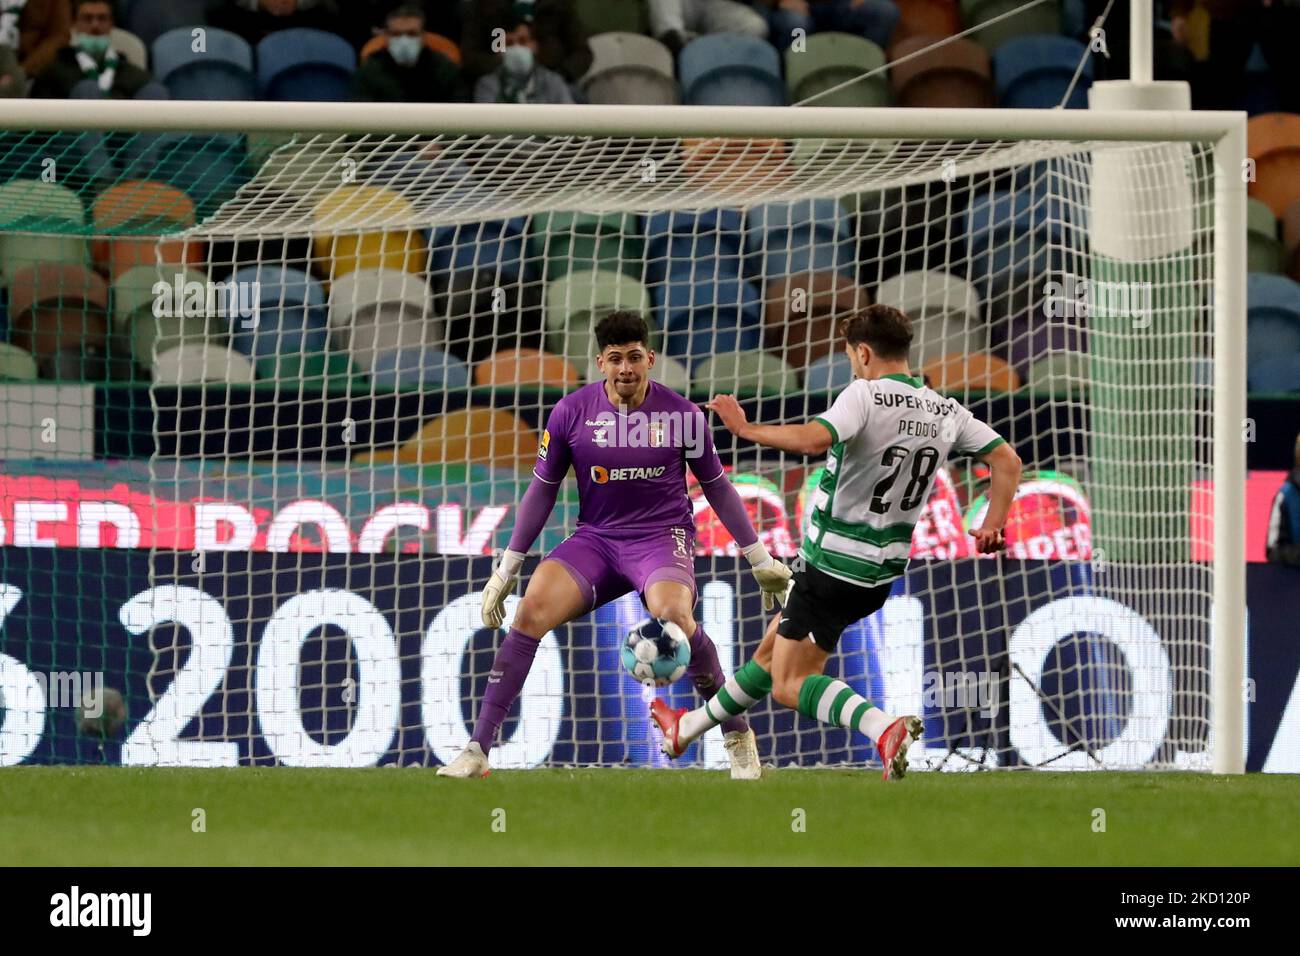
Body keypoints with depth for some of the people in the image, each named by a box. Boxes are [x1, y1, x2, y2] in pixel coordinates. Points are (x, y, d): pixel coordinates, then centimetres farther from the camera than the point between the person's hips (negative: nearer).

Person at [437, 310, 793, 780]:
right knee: (531, 611, -23)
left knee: (672, 614, -34)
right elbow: (542, 490, 8)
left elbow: (716, 486, 8)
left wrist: (760, 559, 12)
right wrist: (506, 569, 8)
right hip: (595, 539, 2)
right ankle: (477, 750, -18)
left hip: (662, 537, -2)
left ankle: (737, 736, -15)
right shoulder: (570, 413, -2)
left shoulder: (683, 415, -4)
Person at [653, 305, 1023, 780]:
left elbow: (814, 439, -35)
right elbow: (1007, 460, 0)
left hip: (833, 562, -8)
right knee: (772, 650, 23)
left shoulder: (865, 396, -18)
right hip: (882, 571, 8)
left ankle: (885, 728, -29)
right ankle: (688, 729, 39)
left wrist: (745, 428, -24)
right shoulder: (946, 411, 3)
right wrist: (992, 526, 3)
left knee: (790, 683, -6)